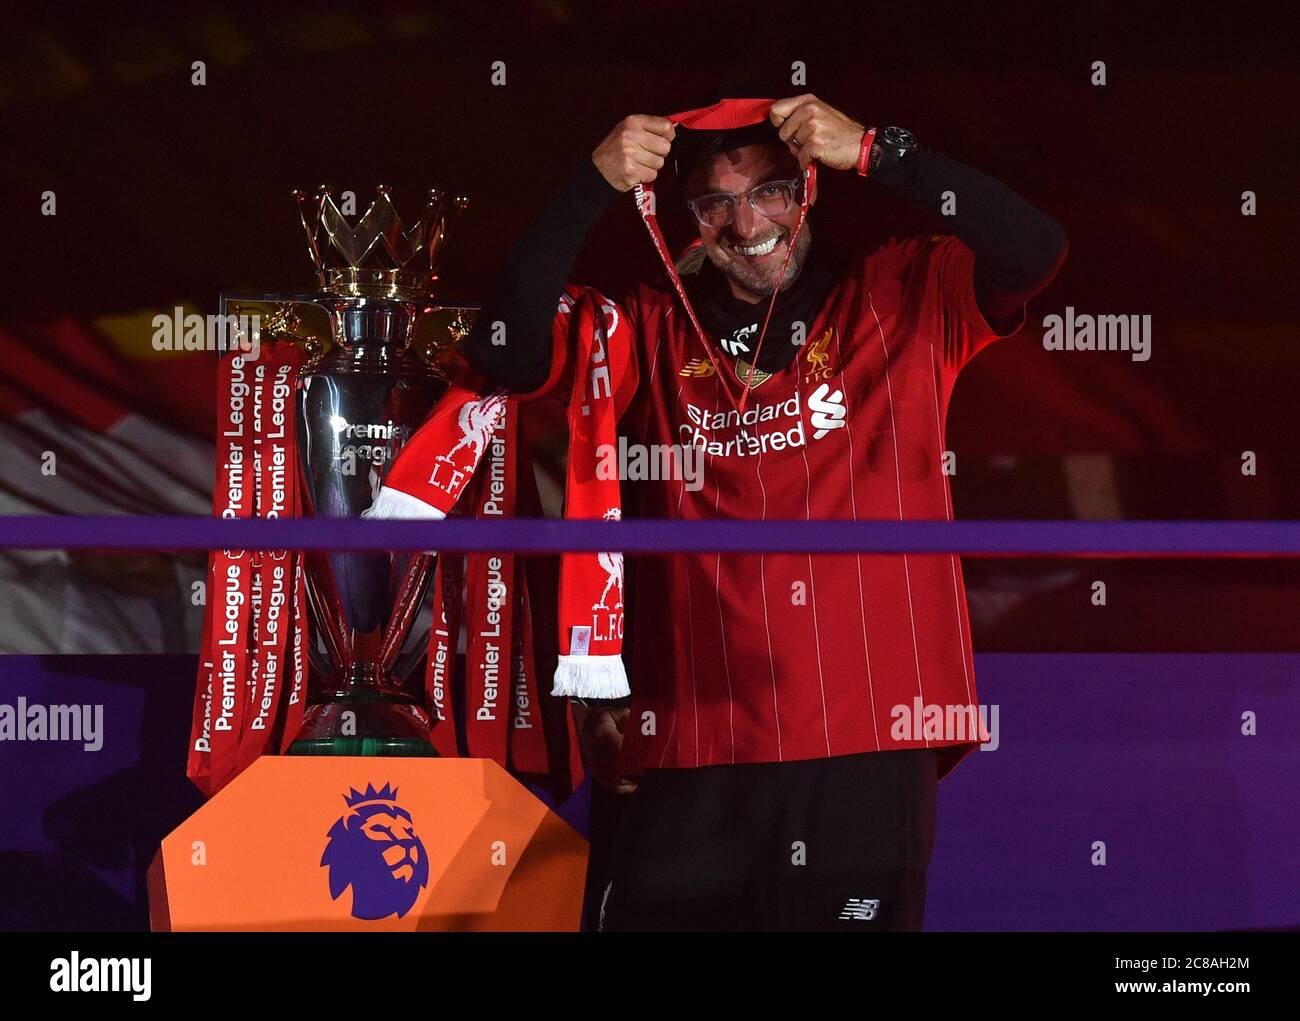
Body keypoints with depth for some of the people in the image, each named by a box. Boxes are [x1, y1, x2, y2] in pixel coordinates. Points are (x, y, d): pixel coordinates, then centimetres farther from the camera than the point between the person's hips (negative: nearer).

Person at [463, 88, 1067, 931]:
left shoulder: (899, 301, 8)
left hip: (867, 752, -2)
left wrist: (875, 153, -13)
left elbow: (1036, 251, -7)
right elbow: (507, 351, 0)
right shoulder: (656, 332, 13)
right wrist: (593, 188, -7)